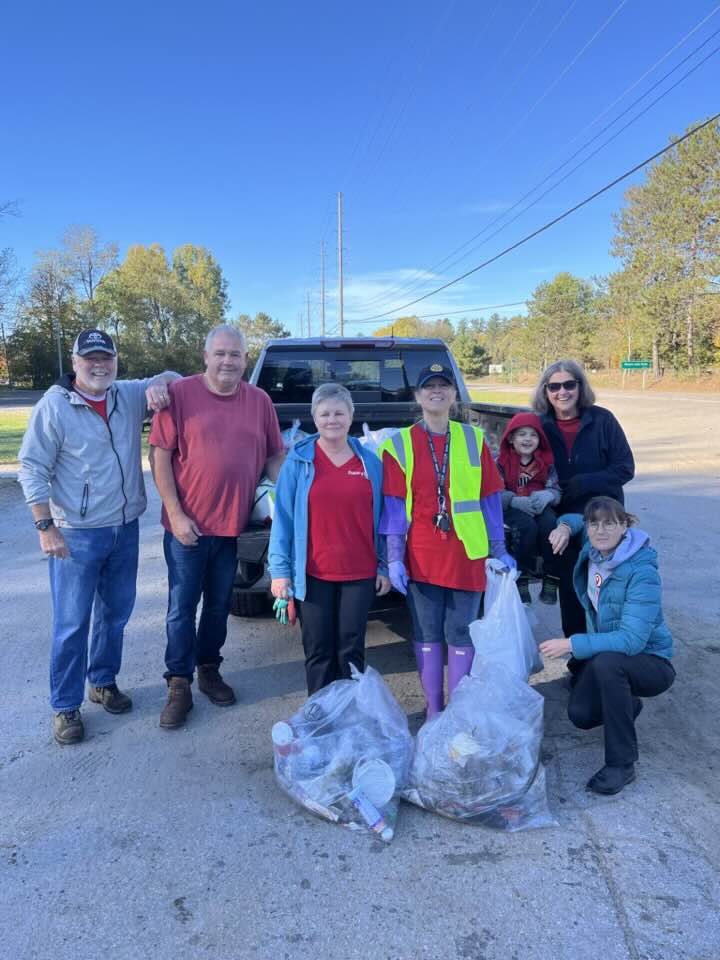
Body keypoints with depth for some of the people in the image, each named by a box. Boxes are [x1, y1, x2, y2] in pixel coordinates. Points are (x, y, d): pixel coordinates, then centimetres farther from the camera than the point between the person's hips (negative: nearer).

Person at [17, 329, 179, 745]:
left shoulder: (131, 395, 1)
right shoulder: (54, 406, -11)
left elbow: (173, 377, 15)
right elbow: (31, 469, -9)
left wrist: (158, 384, -9)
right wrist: (46, 526, -14)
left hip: (126, 529, 5)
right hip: (77, 535, -5)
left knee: (116, 614, 17)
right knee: (72, 624, 3)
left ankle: (103, 682, 37)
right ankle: (65, 707, 18)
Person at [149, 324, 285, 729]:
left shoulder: (260, 401, 4)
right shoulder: (180, 394, -7)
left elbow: (274, 456, 10)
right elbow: (160, 457, -8)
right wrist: (176, 515, -12)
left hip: (233, 524, 3)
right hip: (188, 524, -3)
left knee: (219, 604, 17)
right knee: (182, 607, 6)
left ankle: (209, 669, 35)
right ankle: (179, 684, 20)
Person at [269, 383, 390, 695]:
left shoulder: (369, 462, 5)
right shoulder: (298, 461, -1)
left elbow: (381, 518, 7)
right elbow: (283, 518, -2)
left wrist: (384, 566, 5)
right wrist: (280, 569, -6)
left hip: (360, 573, 1)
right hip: (314, 573, -1)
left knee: (351, 649, 10)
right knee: (319, 650, 8)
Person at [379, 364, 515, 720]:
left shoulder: (473, 439, 6)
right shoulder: (399, 444, 1)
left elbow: (489, 500, 8)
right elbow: (394, 506, -1)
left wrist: (499, 551, 7)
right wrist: (394, 558, -6)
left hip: (466, 555, 1)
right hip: (421, 556, -1)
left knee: (461, 633, 7)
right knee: (427, 633, 8)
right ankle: (434, 710, 22)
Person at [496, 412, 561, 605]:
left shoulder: (546, 461, 9)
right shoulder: (501, 462, 1)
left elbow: (555, 490, 4)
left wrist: (546, 495, -21)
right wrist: (516, 501, -25)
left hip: (540, 507, 2)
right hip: (512, 508, -2)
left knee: (550, 524, -29)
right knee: (527, 525, -33)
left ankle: (551, 580, -15)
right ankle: (521, 580, -18)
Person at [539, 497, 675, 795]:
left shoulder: (642, 573, -27)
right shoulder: (592, 550, -7)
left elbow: (632, 639, -35)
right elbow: (575, 520, 17)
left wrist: (572, 644, -38)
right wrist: (565, 526, -7)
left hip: (649, 661, -6)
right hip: (604, 655, 6)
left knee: (605, 662, -37)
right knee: (580, 715, -13)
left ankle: (622, 764, -21)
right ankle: (626, 706, 24)